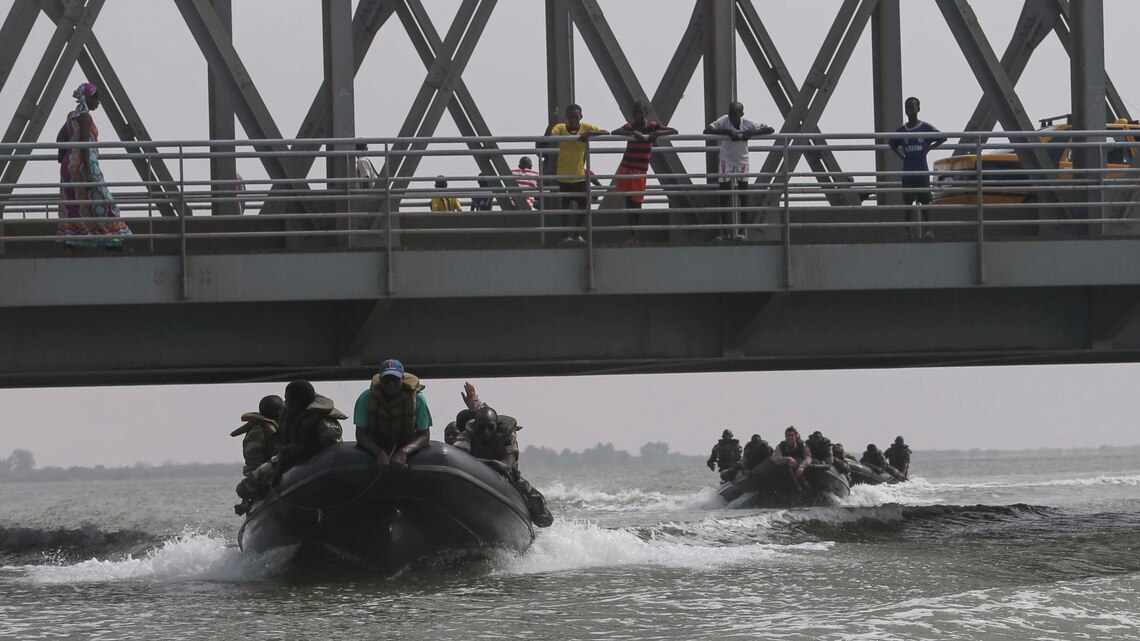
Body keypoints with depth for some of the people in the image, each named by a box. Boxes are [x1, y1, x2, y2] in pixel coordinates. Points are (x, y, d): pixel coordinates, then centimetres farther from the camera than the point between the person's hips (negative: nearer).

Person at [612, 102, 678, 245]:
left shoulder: (652, 126, 1)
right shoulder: (630, 127, 3)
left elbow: (674, 131, -5)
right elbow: (614, 132, -16)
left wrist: (657, 133, -20)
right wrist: (633, 132, -27)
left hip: (640, 170, -2)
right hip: (626, 168, 2)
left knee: (636, 201, -3)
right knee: (628, 200, 1)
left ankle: (636, 235, 5)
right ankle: (633, 234, 5)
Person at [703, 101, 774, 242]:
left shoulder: (747, 123, -16)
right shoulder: (723, 121, -18)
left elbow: (770, 130, -18)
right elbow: (707, 130, -30)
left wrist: (750, 133, -32)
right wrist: (727, 132, -39)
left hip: (742, 163, 0)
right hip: (726, 162, 0)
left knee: (743, 196, -2)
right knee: (724, 197, 0)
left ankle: (742, 230, 5)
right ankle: (725, 231, 6)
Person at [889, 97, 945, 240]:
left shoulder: (926, 127, -3)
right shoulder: (901, 130, 4)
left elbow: (942, 138, 5)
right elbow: (893, 144, 20)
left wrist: (928, 149, -3)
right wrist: (902, 156, 7)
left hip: (922, 171, -2)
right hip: (907, 172, 2)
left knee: (925, 201, 0)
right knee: (908, 202, 2)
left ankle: (927, 229, 5)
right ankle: (908, 230, 7)